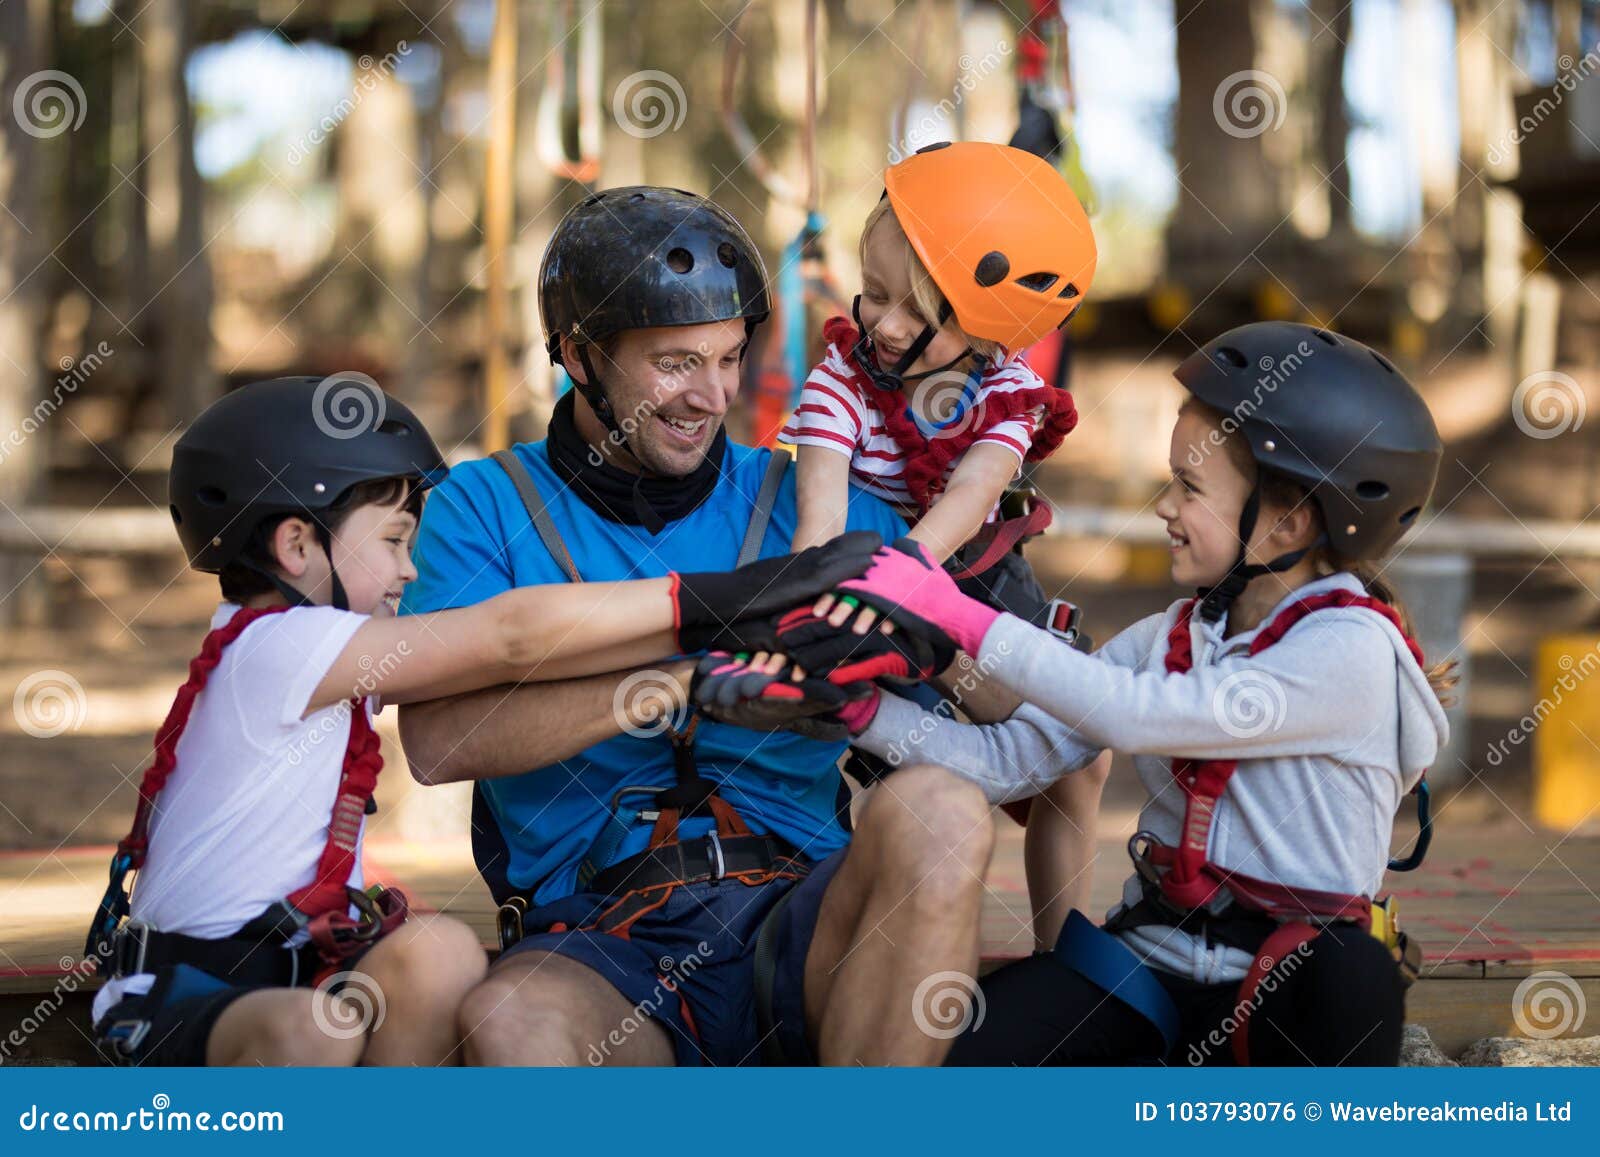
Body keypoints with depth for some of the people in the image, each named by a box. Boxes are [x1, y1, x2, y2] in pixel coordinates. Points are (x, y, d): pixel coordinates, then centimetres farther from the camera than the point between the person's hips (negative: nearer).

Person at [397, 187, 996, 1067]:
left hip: (799, 928, 2)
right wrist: (685, 678, -17)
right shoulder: (485, 508, 10)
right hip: (598, 950, -2)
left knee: (934, 812, -29)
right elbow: (436, 740, -8)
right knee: (508, 1019, -36)